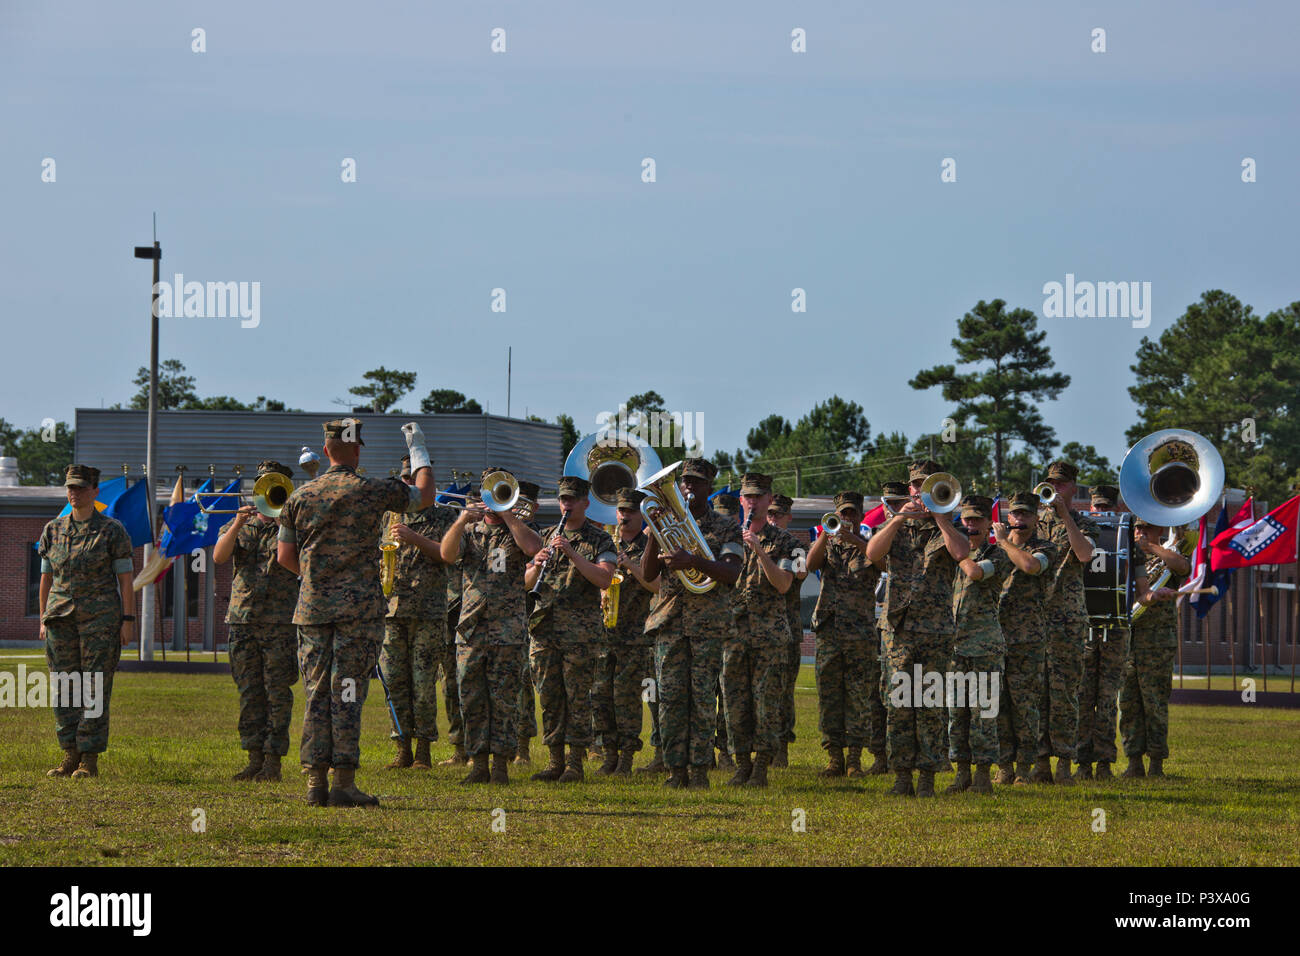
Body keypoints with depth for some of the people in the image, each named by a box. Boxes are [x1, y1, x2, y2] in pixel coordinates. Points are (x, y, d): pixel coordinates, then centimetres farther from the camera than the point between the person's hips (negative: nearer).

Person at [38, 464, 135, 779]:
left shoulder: (112, 530, 0)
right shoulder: (53, 530, 11)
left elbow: (125, 579, -1)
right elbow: (46, 578, 15)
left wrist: (128, 621, -7)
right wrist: (44, 620, 10)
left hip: (100, 617, -4)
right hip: (61, 617, 4)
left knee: (95, 689, -5)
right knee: (64, 688, 2)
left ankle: (90, 760, -3)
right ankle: (70, 756, 9)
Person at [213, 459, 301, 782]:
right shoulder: (241, 524, 15)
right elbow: (218, 556, -1)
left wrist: (282, 520, -14)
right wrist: (238, 524, -14)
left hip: (280, 621, -3)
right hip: (243, 618, 3)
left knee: (278, 694, -5)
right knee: (249, 693, 4)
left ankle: (273, 761, -3)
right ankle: (254, 759, 8)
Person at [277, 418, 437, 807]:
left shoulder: (301, 496, 6)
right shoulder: (373, 491, -5)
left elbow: (285, 555, 10)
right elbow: (425, 495, 11)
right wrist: (418, 449, 23)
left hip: (312, 608, 4)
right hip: (359, 608, -4)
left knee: (316, 694, 7)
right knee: (348, 694, -3)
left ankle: (315, 782, 4)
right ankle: (344, 783, -5)